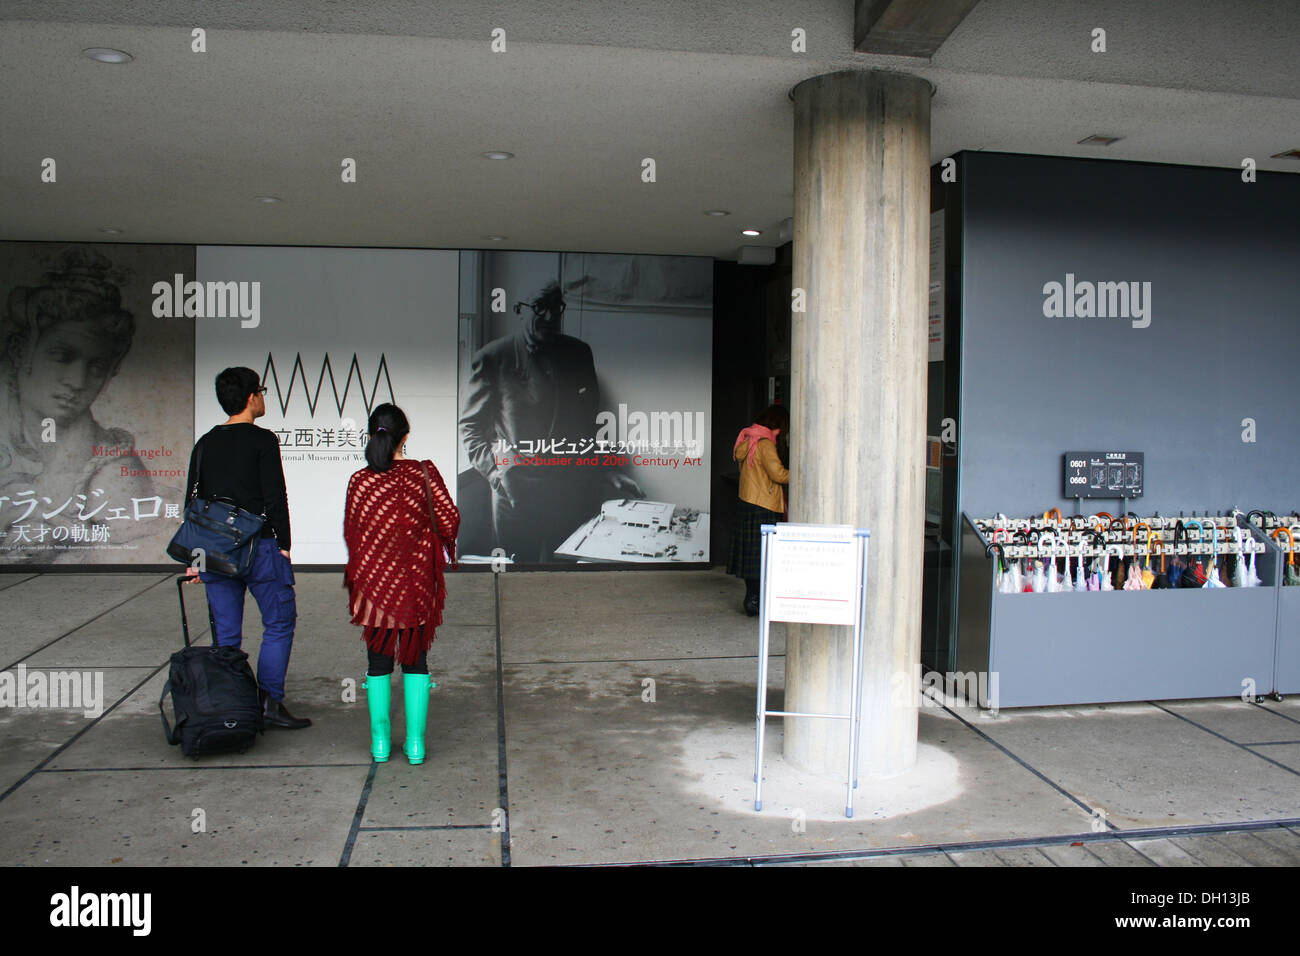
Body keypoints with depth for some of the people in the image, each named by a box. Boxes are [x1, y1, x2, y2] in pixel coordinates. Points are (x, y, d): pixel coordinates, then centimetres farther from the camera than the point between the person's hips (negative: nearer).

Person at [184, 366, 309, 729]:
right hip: (258, 548, -6)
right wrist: (284, 545, -3)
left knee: (226, 634, 9)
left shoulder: (205, 444, 11)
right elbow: (275, 498, -11)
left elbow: (192, 502, 12)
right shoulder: (262, 440, -7)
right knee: (279, 623, 5)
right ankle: (269, 702, 1)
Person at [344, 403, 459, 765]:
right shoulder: (424, 473, -7)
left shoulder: (359, 481, -5)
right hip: (417, 578, 0)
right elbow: (449, 520, -9)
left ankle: (380, 740, 17)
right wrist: (444, 548, 12)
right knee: (415, 657, 10)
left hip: (374, 580, 1)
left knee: (378, 658, 12)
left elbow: (350, 533, 2)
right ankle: (415, 741, 11)